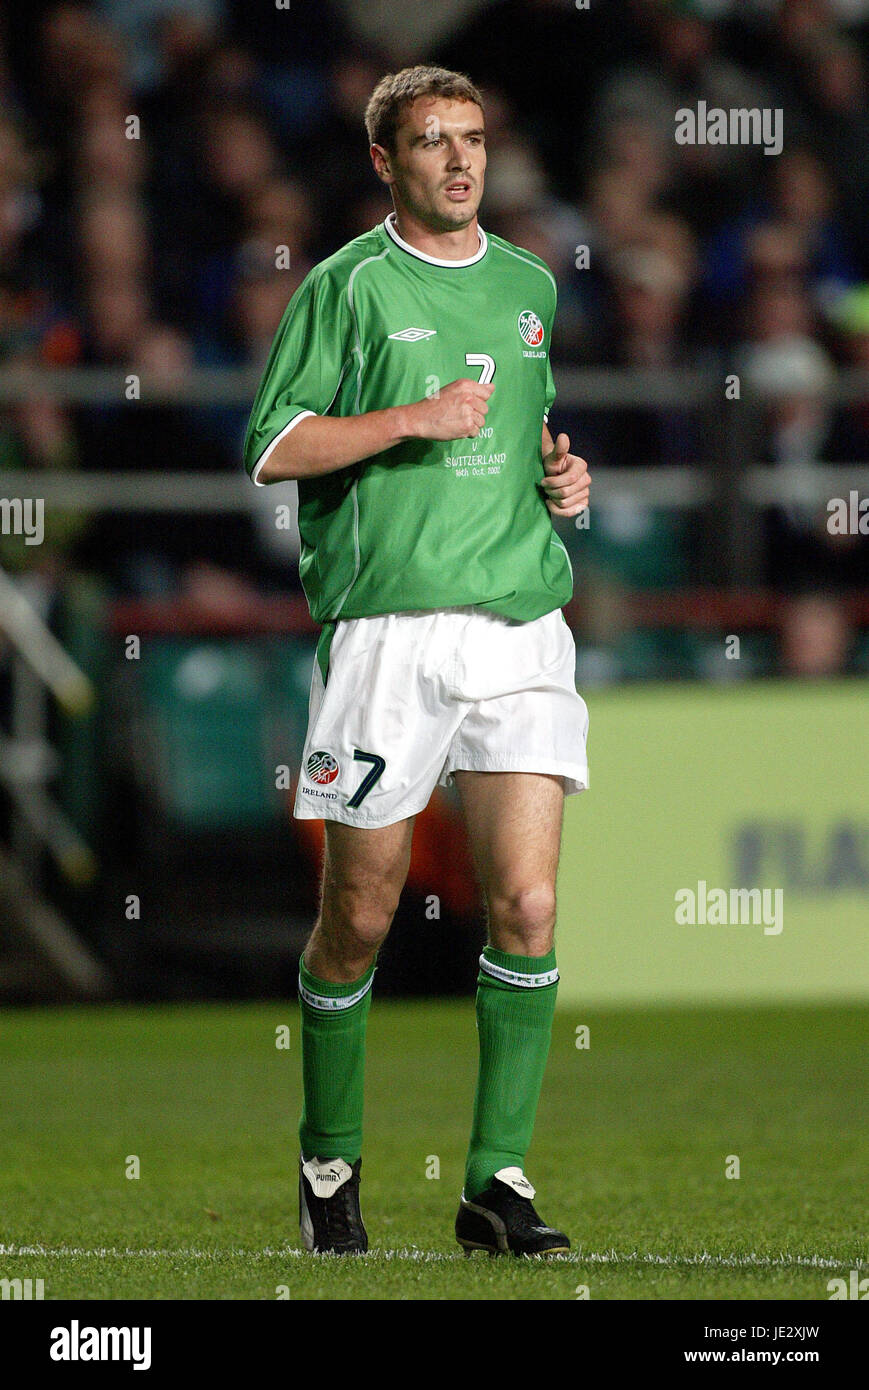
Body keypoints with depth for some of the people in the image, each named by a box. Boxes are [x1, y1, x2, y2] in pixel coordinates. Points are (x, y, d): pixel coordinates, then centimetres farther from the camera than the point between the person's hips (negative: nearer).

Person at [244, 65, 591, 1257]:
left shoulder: (530, 286, 15)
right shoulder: (348, 286, -1)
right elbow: (272, 447, -5)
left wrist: (563, 473, 9)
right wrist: (412, 419, -13)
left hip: (521, 617, 4)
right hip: (388, 624, -4)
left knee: (527, 905, -9)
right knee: (360, 919, 3)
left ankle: (499, 1181, -4)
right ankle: (329, 1164, 22)